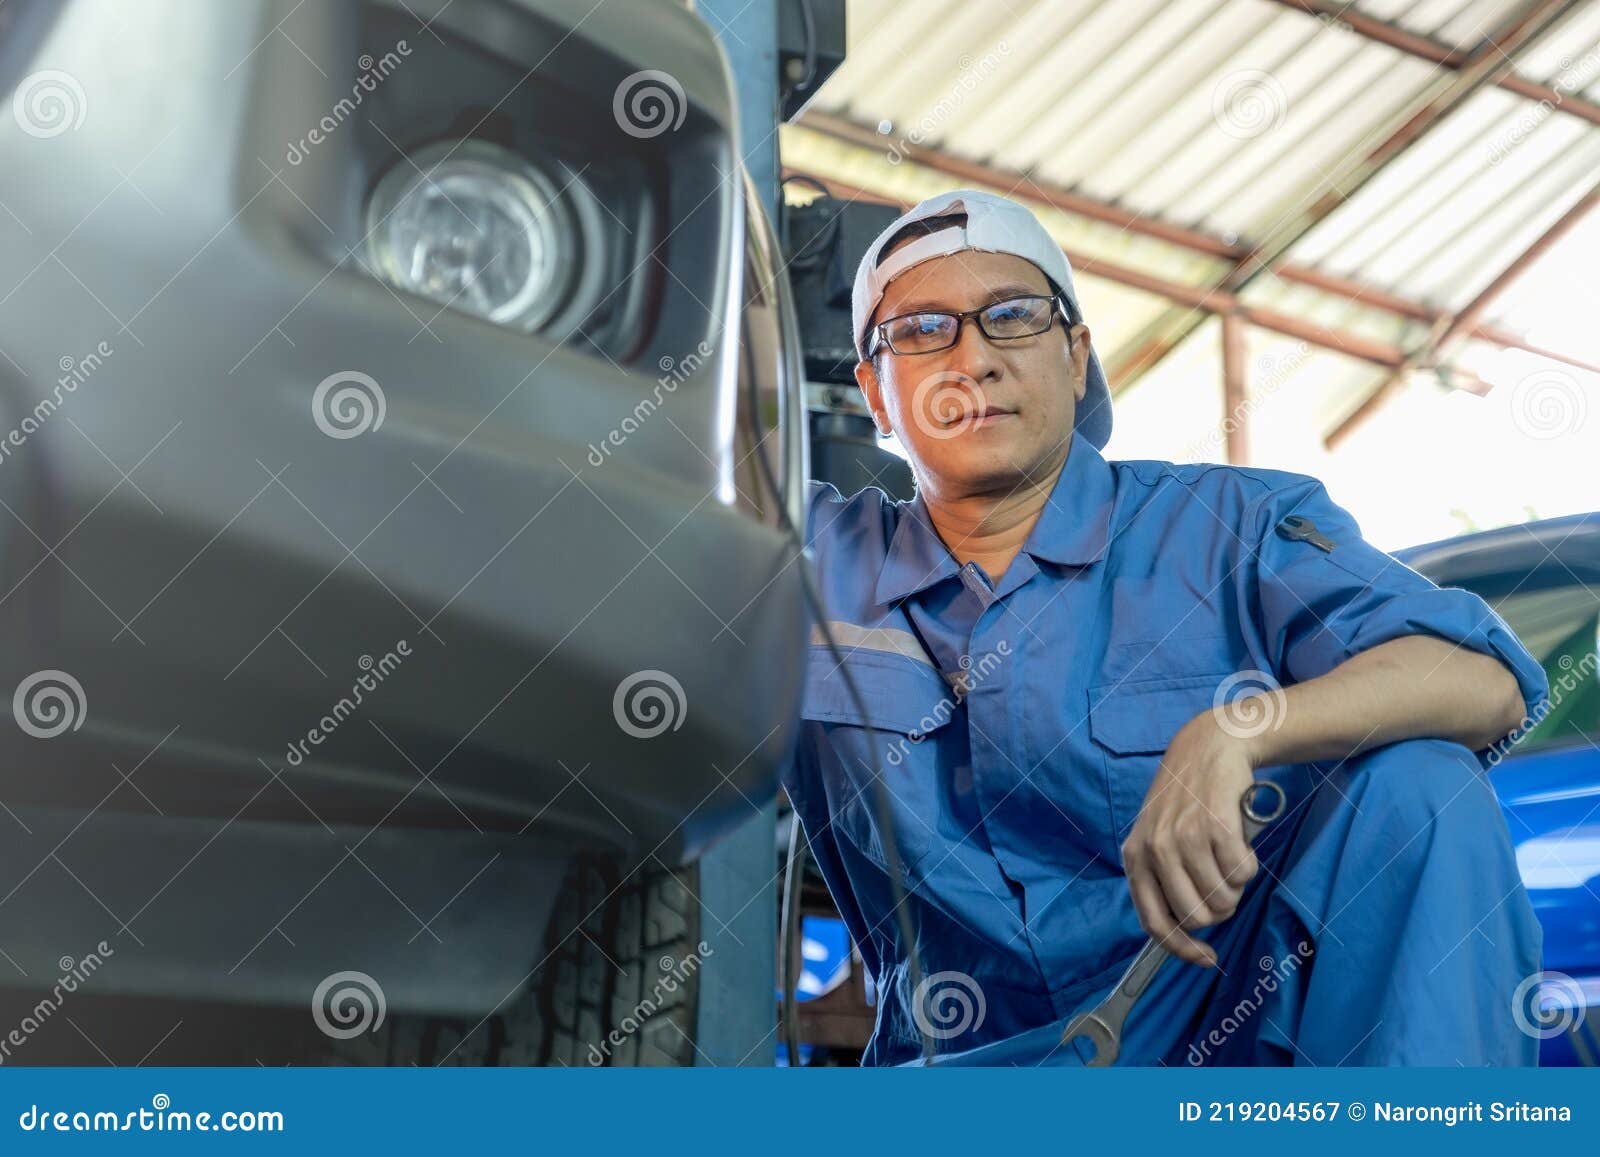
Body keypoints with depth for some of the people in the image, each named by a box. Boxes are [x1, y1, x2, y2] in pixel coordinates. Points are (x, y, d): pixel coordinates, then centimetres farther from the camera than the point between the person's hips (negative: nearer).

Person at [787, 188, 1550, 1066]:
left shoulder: (1232, 531, 2)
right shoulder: (817, 559, 9)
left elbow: (1486, 684, -12)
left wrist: (1232, 733, -28)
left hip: (1237, 1023, 1)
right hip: (974, 1051, 0)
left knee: (1415, 780, -24)